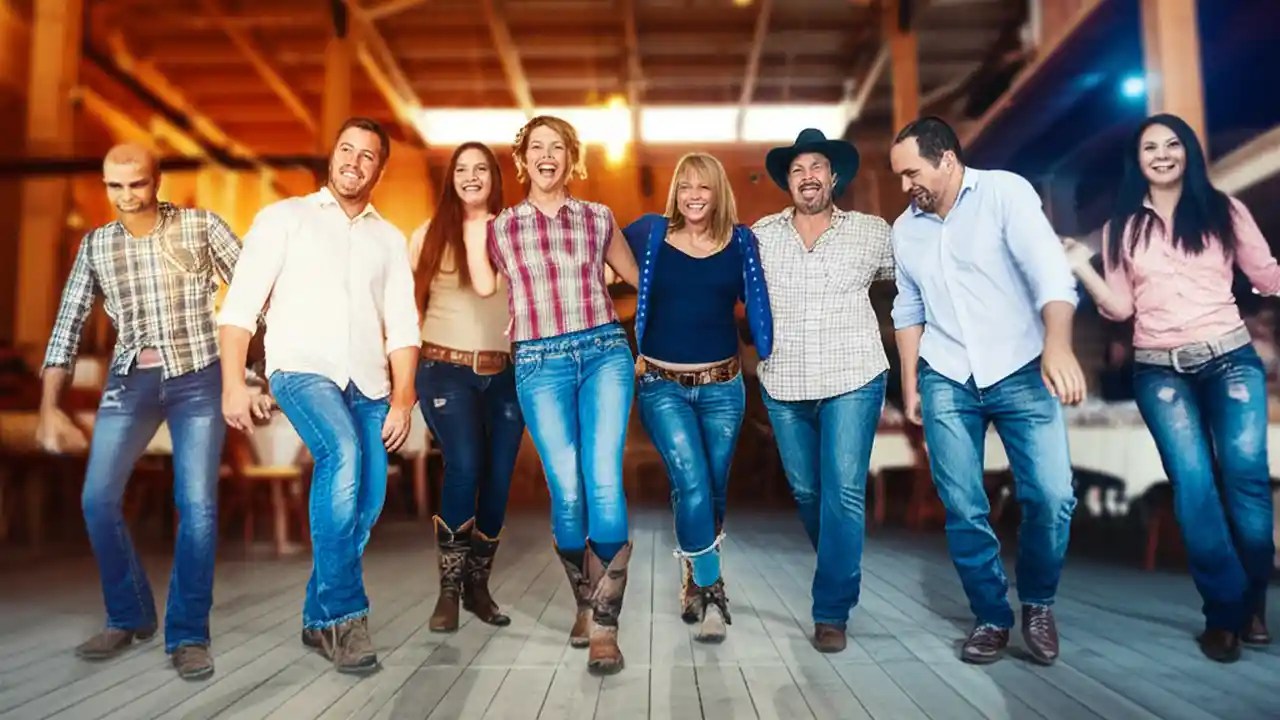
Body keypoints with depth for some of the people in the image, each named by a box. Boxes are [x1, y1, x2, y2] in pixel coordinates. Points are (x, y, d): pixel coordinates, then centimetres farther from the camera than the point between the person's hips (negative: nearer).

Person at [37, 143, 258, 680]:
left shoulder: (200, 226, -1)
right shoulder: (95, 245, 7)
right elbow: (68, 325, 7)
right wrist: (49, 408, 2)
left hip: (198, 379, -3)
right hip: (129, 381, 4)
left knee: (196, 505, -10)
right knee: (98, 500, -1)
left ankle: (187, 635, 3)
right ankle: (130, 617, 20)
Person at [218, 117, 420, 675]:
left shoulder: (390, 239, 17)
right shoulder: (284, 217, 8)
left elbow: (402, 326, 11)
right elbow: (240, 305, 0)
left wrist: (402, 398, 0)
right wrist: (233, 381, -11)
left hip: (369, 383, 4)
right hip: (303, 369, -4)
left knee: (365, 505, 1)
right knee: (343, 453, -31)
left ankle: (320, 618, 21)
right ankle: (343, 612, -19)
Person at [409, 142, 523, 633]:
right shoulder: (429, 235, 5)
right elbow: (409, 304, 8)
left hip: (505, 373, 2)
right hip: (446, 369, -2)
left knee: (498, 480, 2)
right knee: (464, 467, -20)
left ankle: (478, 587, 21)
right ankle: (448, 589, -3)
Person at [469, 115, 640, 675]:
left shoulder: (598, 218, 13)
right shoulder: (501, 227, 13)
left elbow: (637, 276, 25)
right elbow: (484, 286, 6)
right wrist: (470, 212, 13)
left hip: (605, 352, 0)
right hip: (539, 365, 0)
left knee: (604, 484, -14)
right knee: (567, 491, -7)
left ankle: (604, 625, -4)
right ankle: (585, 602, 20)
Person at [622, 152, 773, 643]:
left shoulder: (740, 242, 3)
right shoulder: (652, 233, -1)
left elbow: (756, 301, 7)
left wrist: (770, 354, -3)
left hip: (722, 386, 2)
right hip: (663, 386, -2)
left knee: (714, 491, 11)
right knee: (692, 487, -14)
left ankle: (695, 581, 34)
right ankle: (711, 593, 3)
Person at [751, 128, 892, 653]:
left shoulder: (872, 232, 0)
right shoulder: (760, 235, 3)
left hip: (853, 381, -2)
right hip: (784, 385, 3)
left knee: (844, 492, -8)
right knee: (805, 492, 13)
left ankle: (832, 611, 2)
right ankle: (839, 570, 40)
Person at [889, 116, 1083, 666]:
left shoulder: (1005, 193, -5)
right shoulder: (905, 229, 9)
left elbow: (1049, 270, -18)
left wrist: (1058, 343, -33)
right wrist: (910, 383, 12)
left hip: (1021, 372, -3)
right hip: (947, 382, 4)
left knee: (1051, 495, -11)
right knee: (963, 509, 1)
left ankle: (1038, 604, 16)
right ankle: (992, 617, 20)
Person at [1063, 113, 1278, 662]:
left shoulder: (1223, 211, 8)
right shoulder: (1122, 228, 10)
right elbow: (1121, 308, 6)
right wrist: (1081, 267, -5)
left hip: (1230, 358, 0)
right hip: (1159, 370, 0)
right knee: (1193, 483, -8)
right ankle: (1225, 611, 4)